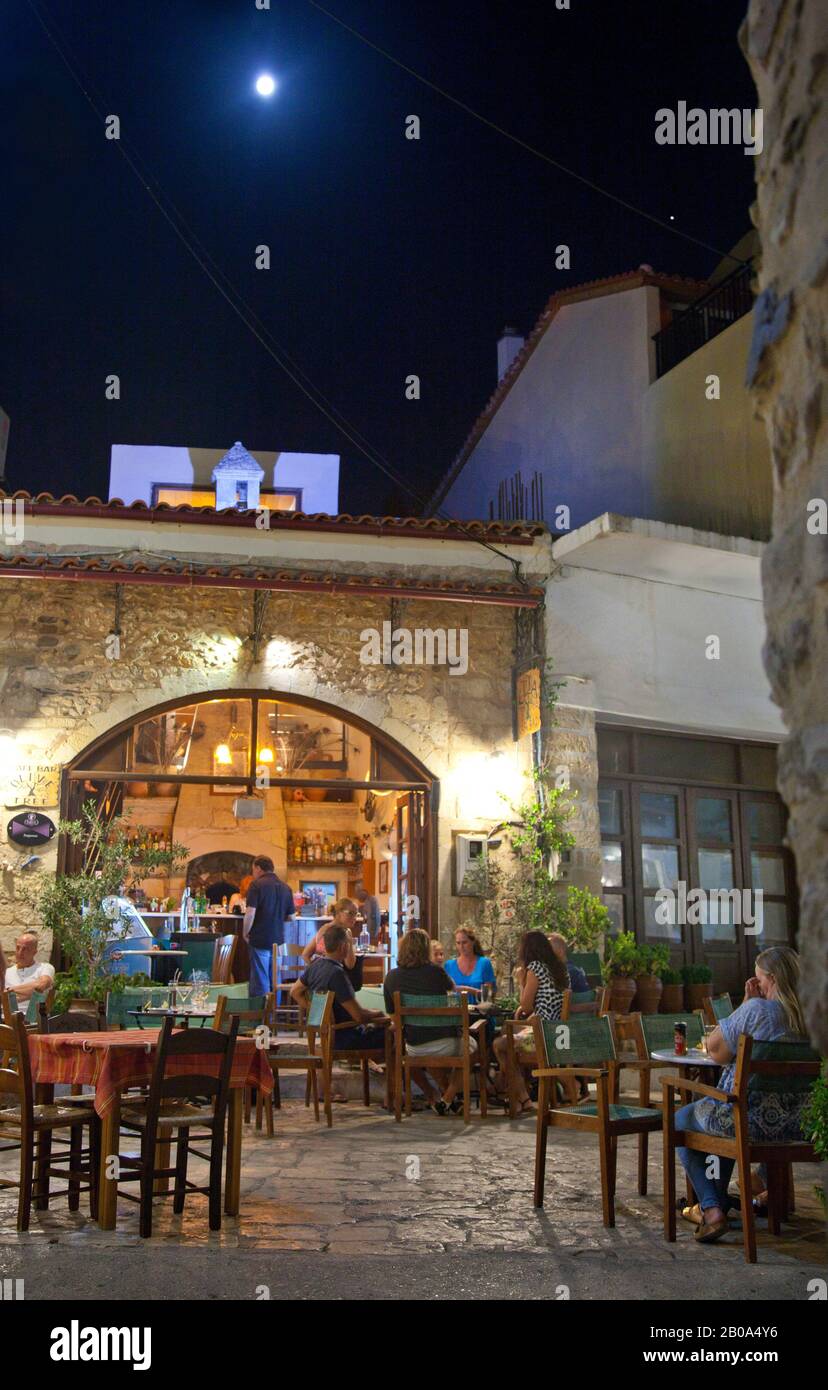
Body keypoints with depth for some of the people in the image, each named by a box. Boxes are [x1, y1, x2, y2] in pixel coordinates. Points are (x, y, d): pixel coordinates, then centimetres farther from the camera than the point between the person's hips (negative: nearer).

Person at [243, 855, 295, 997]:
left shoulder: (257, 885, -10)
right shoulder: (285, 887, 7)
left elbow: (250, 913, -17)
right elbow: (291, 916, 13)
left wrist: (245, 933, -3)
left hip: (260, 940, -5)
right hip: (278, 940, 5)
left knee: (260, 983, 0)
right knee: (275, 983, 14)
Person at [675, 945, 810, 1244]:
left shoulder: (756, 1009, -21)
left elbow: (715, 1049, -9)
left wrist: (745, 1003, -6)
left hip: (752, 1120, -7)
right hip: (792, 1124, 7)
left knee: (680, 1120, 20)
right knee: (728, 1118, 39)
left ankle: (711, 1209, 12)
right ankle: (718, 1200, 47)